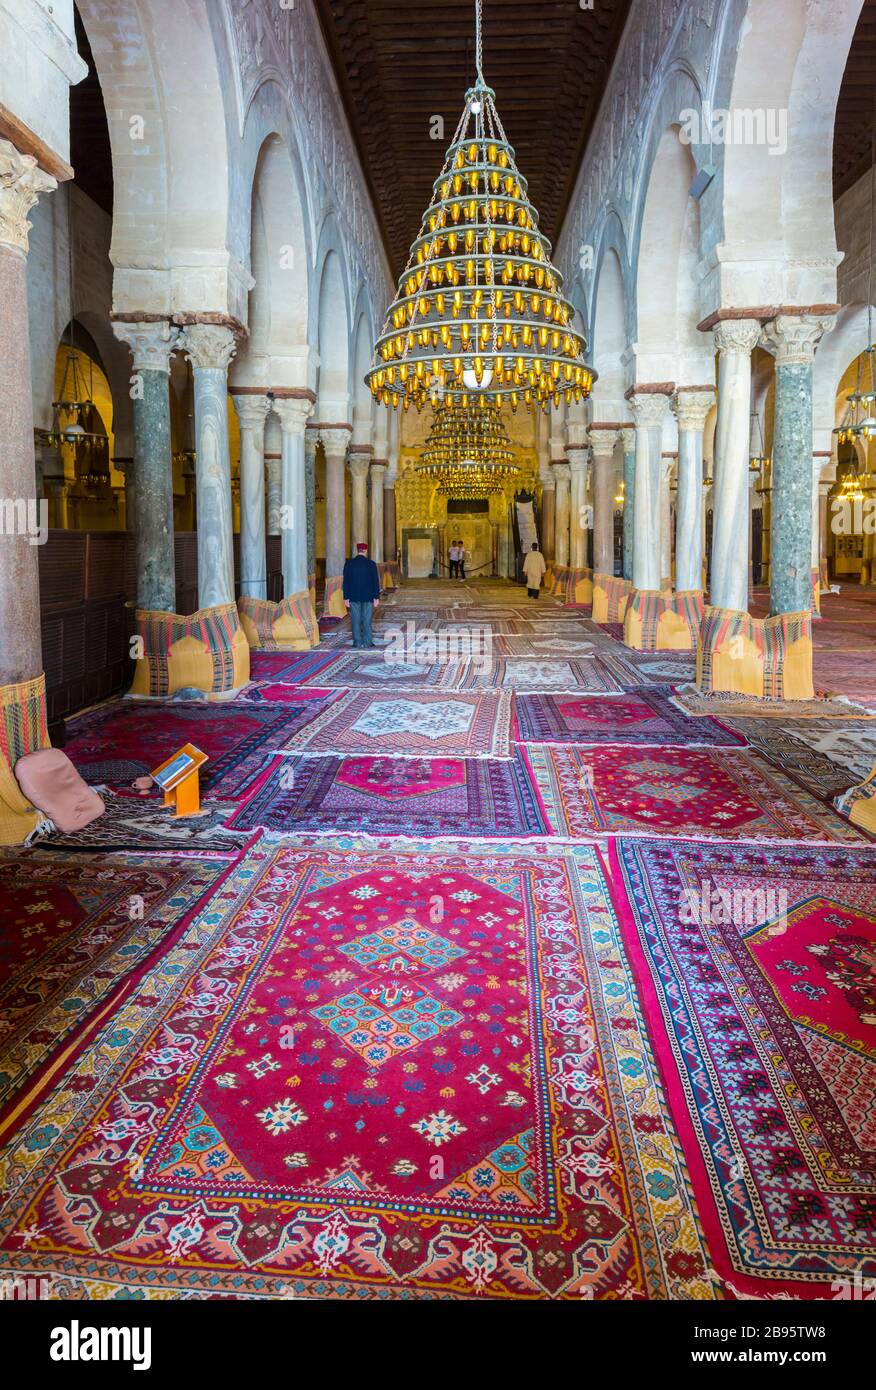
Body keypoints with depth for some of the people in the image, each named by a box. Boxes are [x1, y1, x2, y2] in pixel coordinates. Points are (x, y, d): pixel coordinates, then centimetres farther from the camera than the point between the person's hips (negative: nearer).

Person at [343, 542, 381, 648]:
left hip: (354, 597, 0)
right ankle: (367, 642, 5)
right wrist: (376, 597, 1)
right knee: (367, 620, 5)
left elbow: (346, 582, -1)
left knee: (356, 620, 4)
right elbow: (376, 582, -4)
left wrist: (346, 598, 3)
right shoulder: (371, 564, -4)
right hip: (368, 597, 0)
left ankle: (358, 643, 4)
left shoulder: (349, 564, -2)